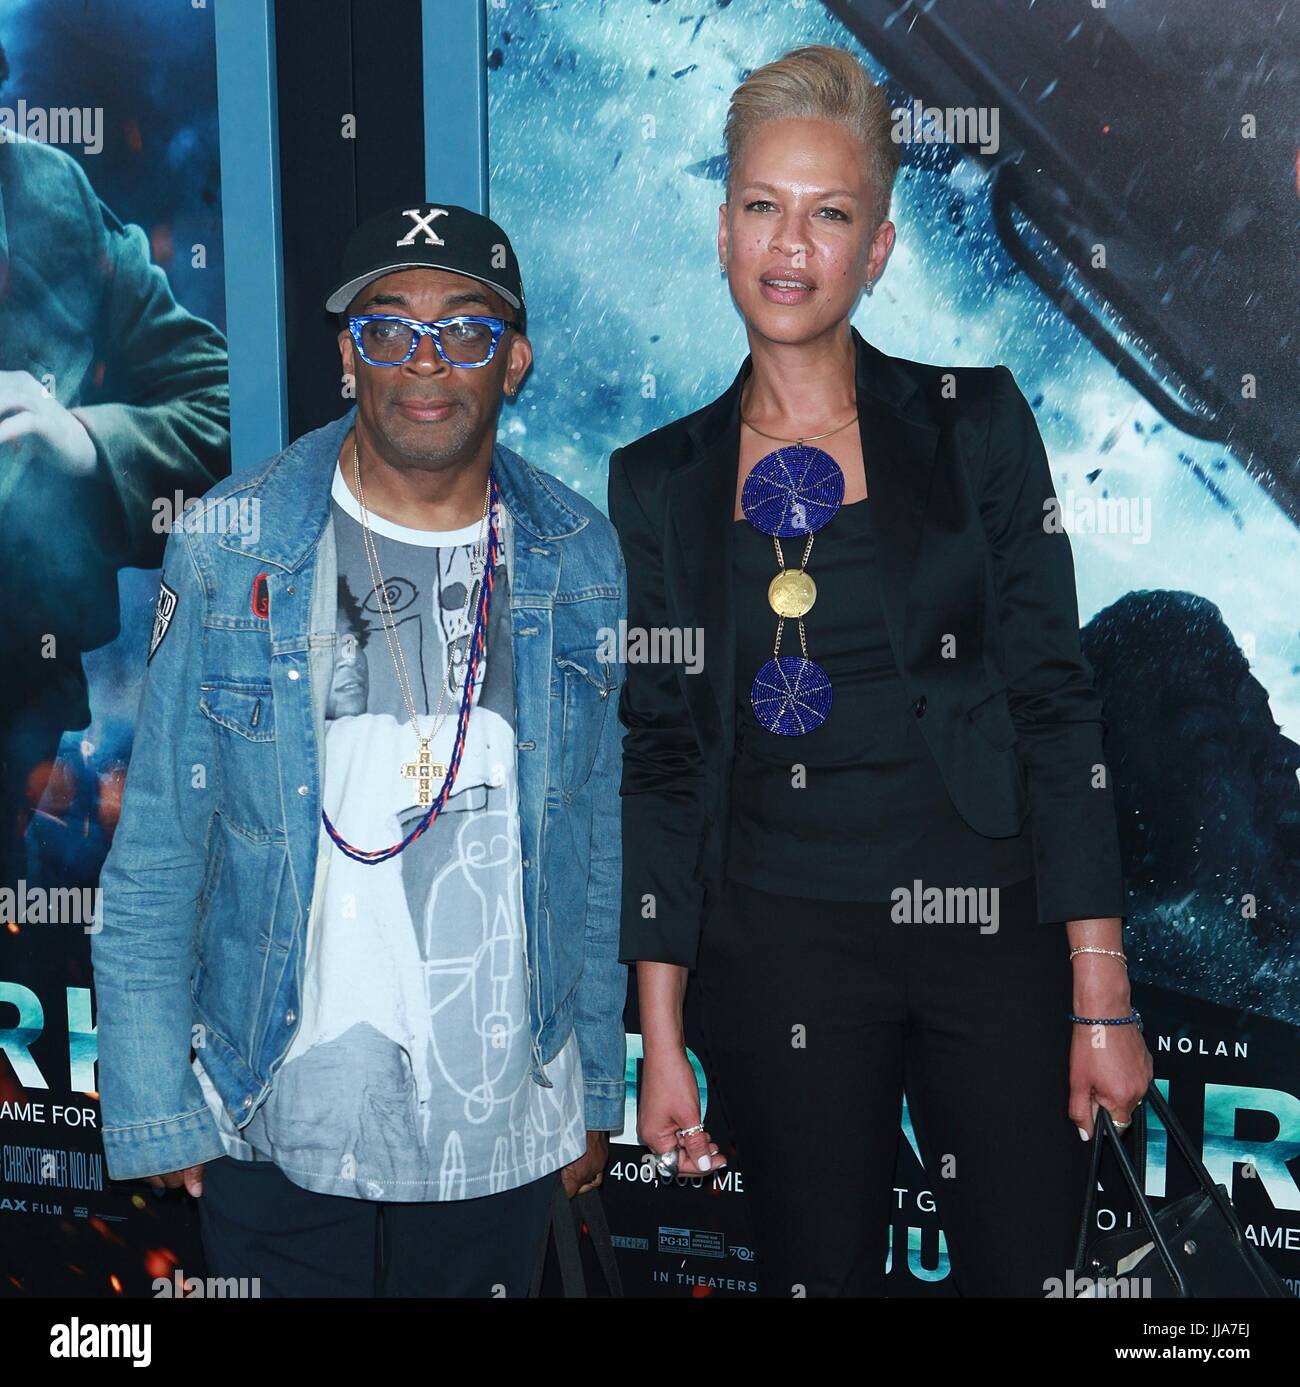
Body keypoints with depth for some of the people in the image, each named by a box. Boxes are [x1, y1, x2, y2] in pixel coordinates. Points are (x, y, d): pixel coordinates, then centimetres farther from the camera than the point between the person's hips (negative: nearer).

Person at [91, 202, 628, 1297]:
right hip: (275, 1129, -1)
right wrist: (155, 1108, -5)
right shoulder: (231, 549, -6)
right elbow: (157, 850, -4)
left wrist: (599, 1091, 7)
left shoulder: (580, 562, 0)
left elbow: (602, 843, 5)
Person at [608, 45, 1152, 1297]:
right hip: (778, 952, 1)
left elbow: (1053, 700, -1)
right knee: (817, 1271, 9)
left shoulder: (972, 420, 1)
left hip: (990, 926, 0)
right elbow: (659, 761, 5)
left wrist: (1102, 993, -6)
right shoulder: (660, 479, 4)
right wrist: (659, 1039, 1)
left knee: (1029, 1269, 4)